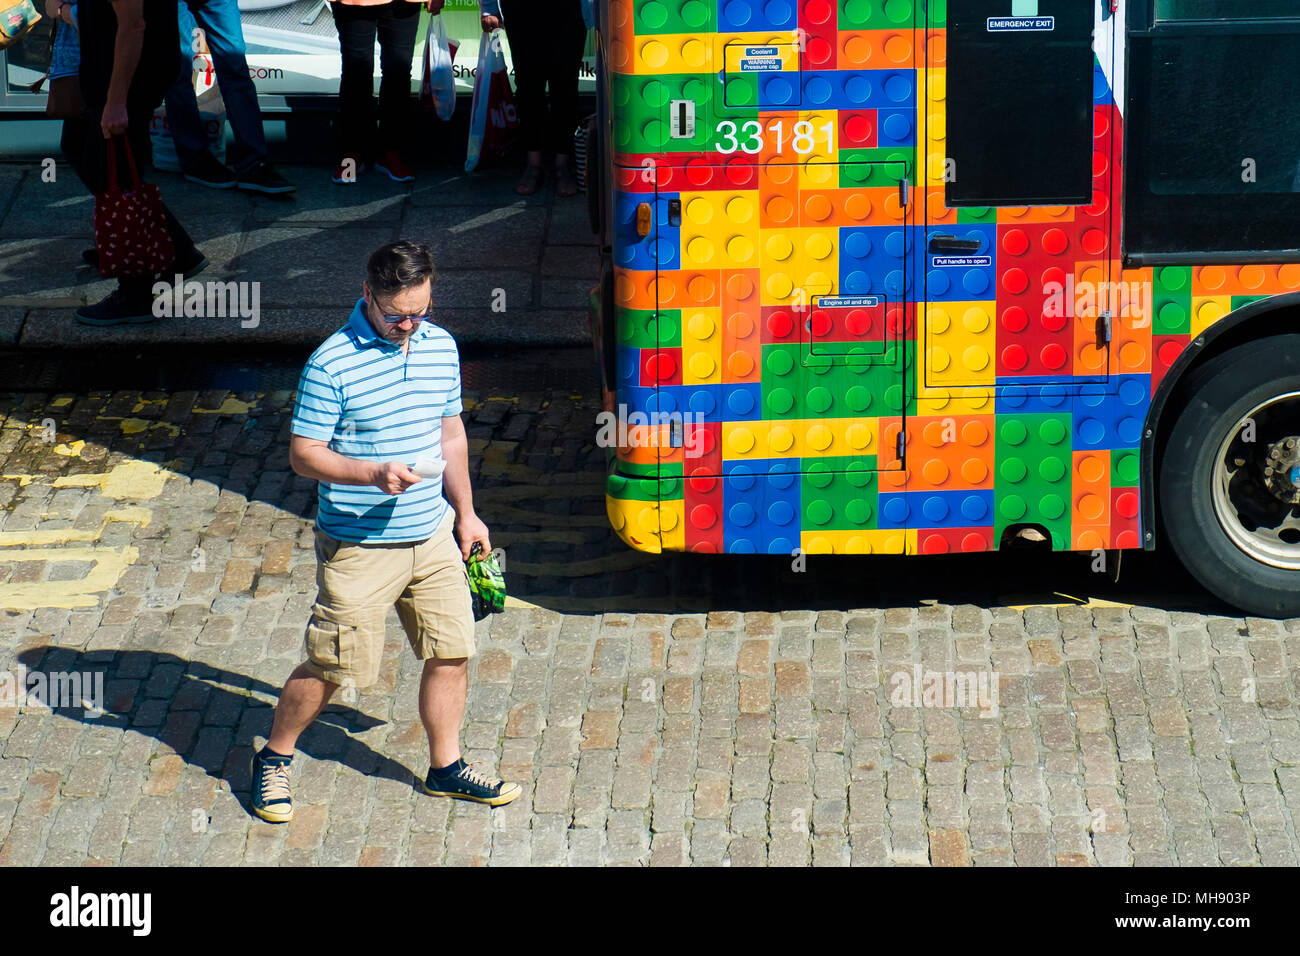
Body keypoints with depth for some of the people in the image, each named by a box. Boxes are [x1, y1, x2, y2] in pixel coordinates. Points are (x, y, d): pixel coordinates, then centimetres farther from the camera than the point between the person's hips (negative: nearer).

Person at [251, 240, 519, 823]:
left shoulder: (441, 346, 3)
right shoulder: (332, 364, -17)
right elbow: (303, 454, -14)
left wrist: (465, 512, 18)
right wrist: (373, 474, -28)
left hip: (433, 535, 6)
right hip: (359, 547, -6)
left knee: (450, 652, 10)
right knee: (329, 667, 2)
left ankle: (446, 767, 28)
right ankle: (273, 759, 24)